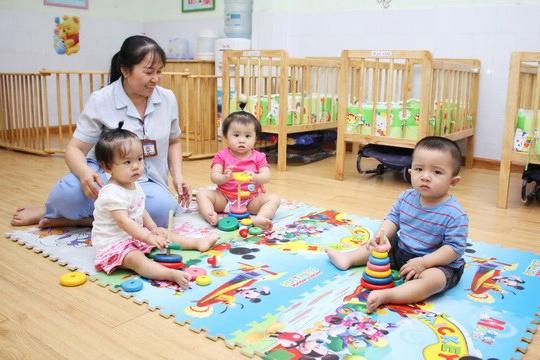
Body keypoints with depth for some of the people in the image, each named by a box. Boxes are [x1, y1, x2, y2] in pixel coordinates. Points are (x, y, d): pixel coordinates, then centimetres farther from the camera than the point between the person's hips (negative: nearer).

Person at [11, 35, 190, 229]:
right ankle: (49, 211, 3)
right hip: (105, 176, -2)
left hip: (147, 183, 3)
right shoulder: (101, 100, -8)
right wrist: (85, 172, -32)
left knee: (163, 209, -34)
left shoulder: (167, 98, 1)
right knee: (70, 191, -37)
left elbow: (173, 142, 15)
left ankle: (84, 218, -13)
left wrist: (177, 176, -2)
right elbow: (75, 149, -8)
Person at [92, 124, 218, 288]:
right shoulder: (112, 193, -26)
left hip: (135, 234, 10)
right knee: (138, 260, -33)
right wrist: (149, 237, -38)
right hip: (114, 243, -10)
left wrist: (153, 229, 7)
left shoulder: (135, 186, 5)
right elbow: (124, 221, -33)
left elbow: (141, 211, 17)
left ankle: (198, 243, 20)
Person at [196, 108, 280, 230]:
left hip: (251, 199, 0)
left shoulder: (258, 157, 1)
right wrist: (225, 177, -35)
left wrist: (254, 177, -37)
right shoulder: (222, 155, 0)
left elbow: (266, 176, -14)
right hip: (224, 198, 0)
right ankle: (210, 216, -41)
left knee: (274, 198, -22)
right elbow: (214, 177, -11)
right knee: (202, 194, -18)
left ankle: (259, 218, -45)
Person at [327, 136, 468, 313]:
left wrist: (423, 262, -30)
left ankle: (385, 295, -44)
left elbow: (455, 248, -23)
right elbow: (392, 219, 3)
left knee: (432, 279, -36)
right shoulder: (406, 197, -7)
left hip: (438, 264, -7)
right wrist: (382, 235, -19)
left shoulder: (455, 214, -24)